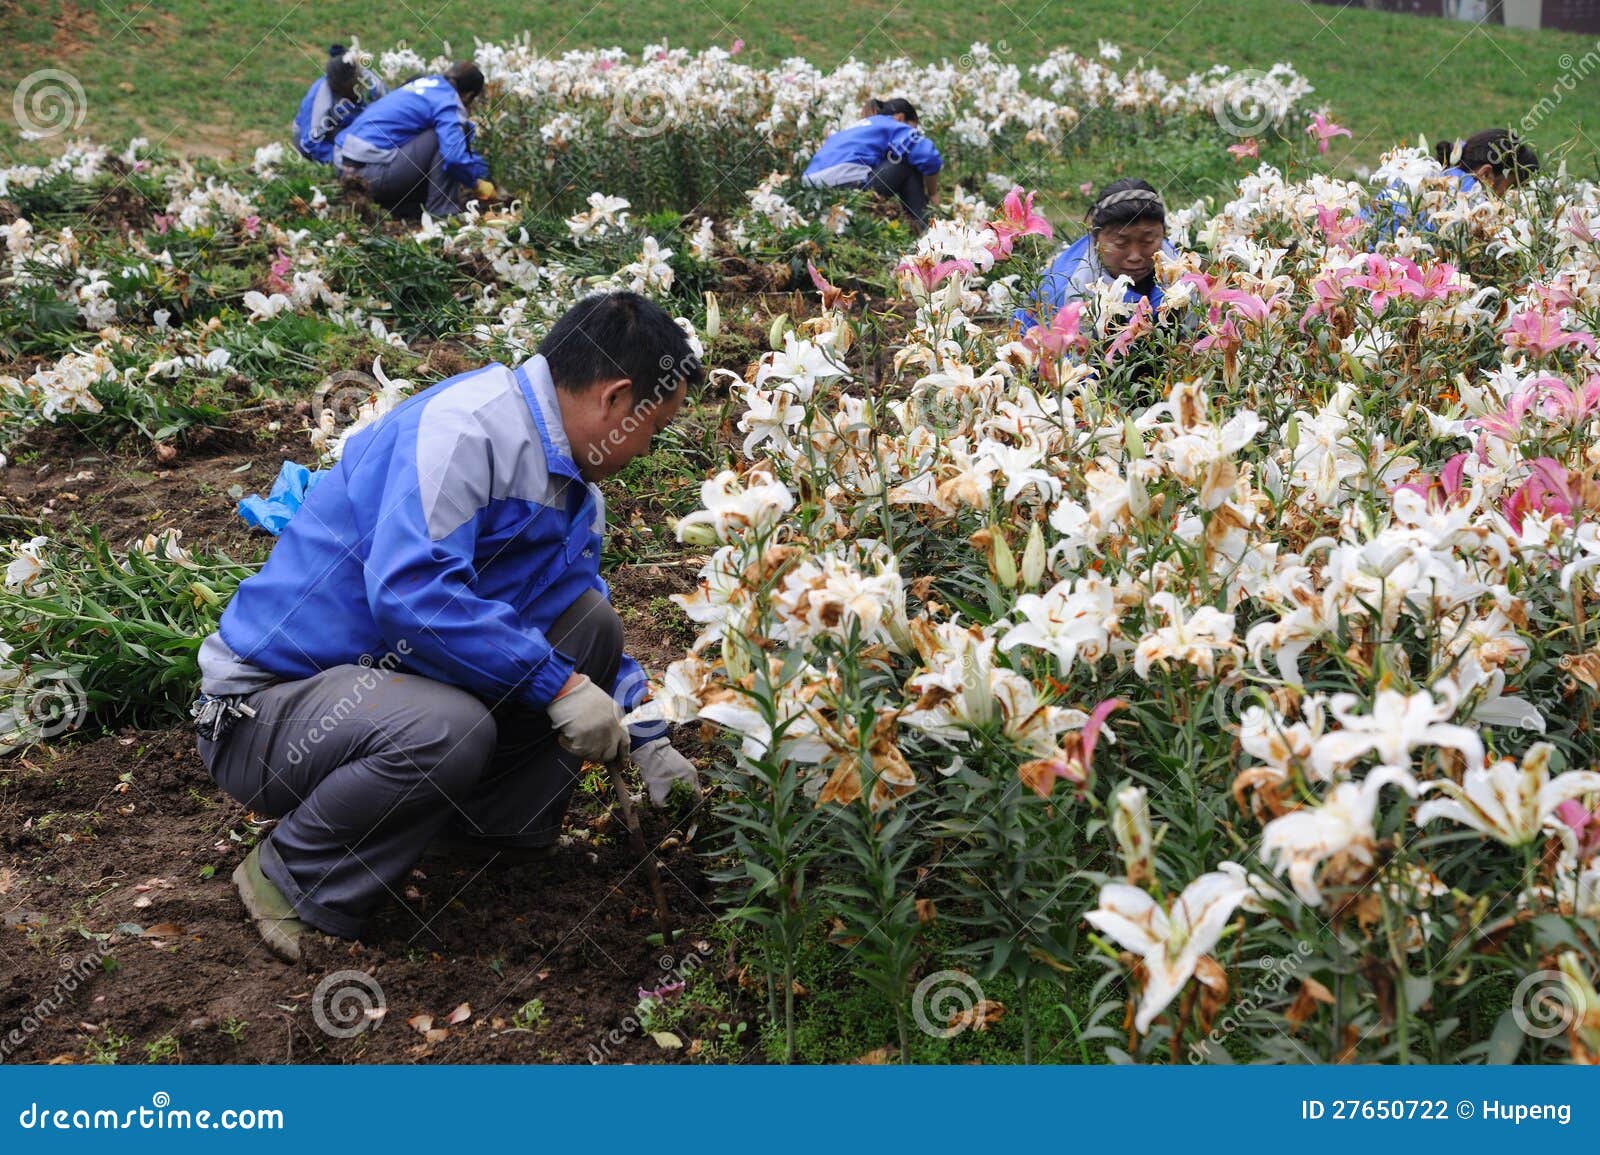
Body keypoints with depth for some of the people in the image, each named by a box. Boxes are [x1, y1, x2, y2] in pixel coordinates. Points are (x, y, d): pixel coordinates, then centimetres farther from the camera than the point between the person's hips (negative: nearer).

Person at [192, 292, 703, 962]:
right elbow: (409, 591, -35)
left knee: (589, 624, -4)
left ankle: (501, 829, 7)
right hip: (265, 706, -8)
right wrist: (557, 683, -29)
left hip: (392, 678, 8)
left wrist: (650, 745, 14)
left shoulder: (576, 493, 8)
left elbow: (589, 640, 22)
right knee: (445, 729, -37)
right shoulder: (465, 423, -22)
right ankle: (290, 879, -10)